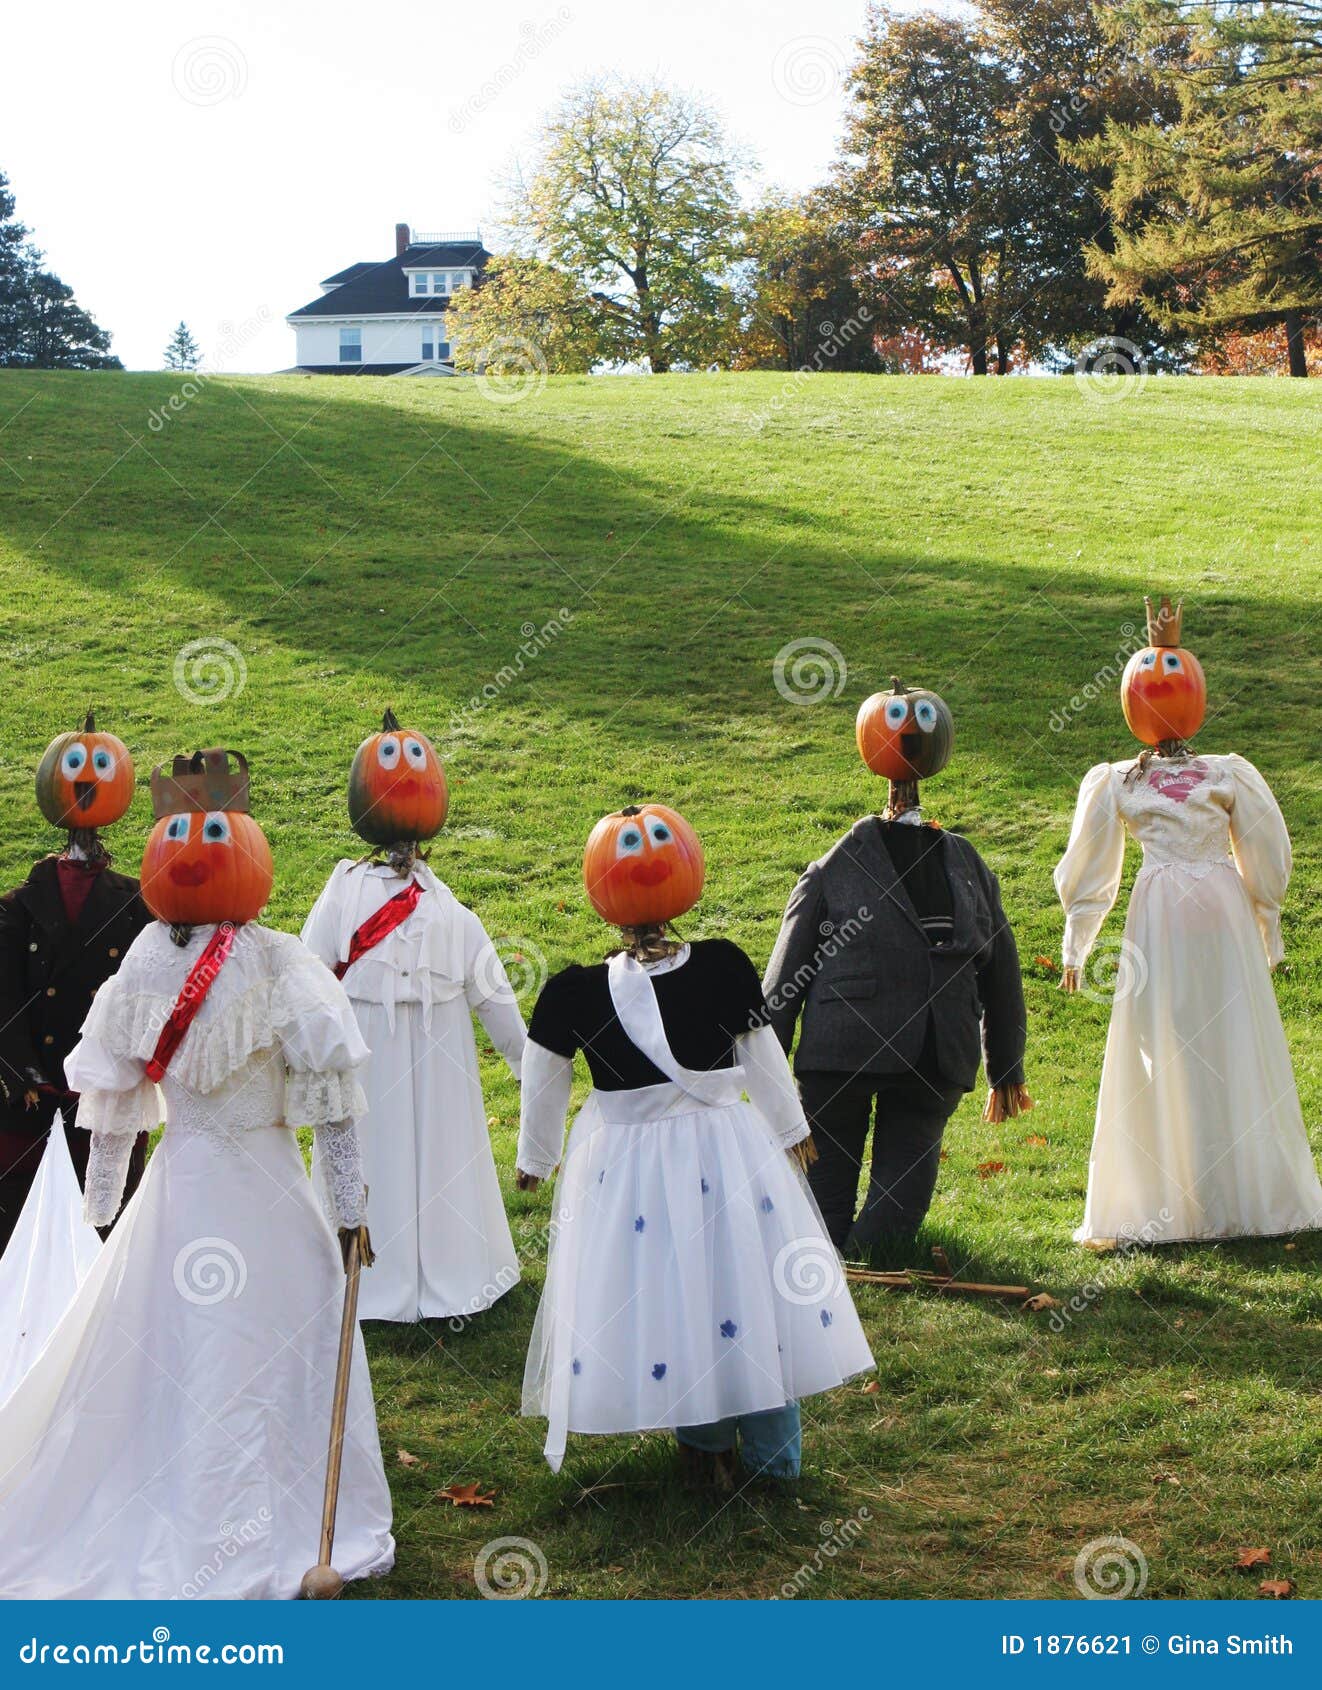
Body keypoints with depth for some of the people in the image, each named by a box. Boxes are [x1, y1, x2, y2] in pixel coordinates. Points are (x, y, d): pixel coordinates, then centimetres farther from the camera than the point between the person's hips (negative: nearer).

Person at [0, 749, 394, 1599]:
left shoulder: (144, 965, -3)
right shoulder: (280, 965, -12)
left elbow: (112, 1103, 2)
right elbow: (331, 1097, -13)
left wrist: (102, 1209, 13)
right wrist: (351, 1205, -7)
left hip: (180, 1181, 3)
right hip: (266, 1190, -3)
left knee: (153, 1359, 13)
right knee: (276, 1357, 8)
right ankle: (293, 1535, 18)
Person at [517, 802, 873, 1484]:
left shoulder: (573, 994, -14)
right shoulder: (724, 967, -13)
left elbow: (542, 1088, 0)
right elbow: (764, 1063, 0)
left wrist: (535, 1159, 19)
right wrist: (789, 1128, 19)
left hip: (624, 1169, -1)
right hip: (730, 1156, 1)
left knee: (654, 1303, 16)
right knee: (748, 1297, 15)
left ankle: (704, 1445, 29)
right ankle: (773, 1458, 27)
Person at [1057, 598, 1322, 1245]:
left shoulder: (1114, 784, -1)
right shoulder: (1231, 775, -2)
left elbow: (1087, 875, 5)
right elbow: (1266, 862, 4)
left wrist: (1075, 948, 15)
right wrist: (1268, 929, 17)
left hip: (1157, 913, 0)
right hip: (1223, 908, 0)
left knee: (1163, 1057, 5)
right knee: (1234, 1052, 8)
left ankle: (1167, 1203, 8)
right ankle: (1252, 1196, 15)